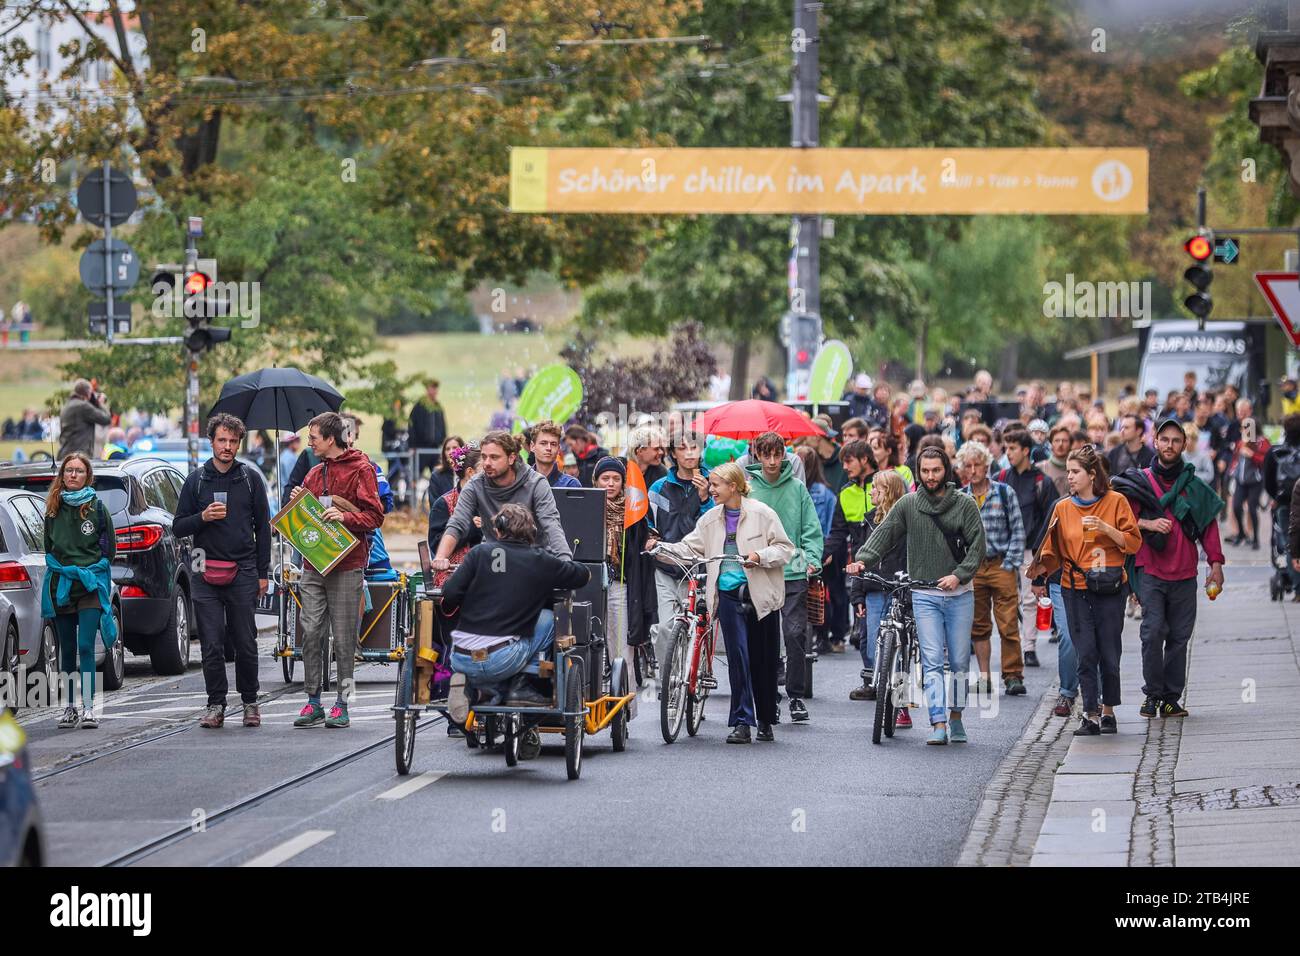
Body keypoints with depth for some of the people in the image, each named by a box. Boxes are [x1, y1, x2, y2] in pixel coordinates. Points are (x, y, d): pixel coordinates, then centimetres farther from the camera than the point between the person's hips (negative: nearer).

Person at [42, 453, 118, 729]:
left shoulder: (97, 507, 0)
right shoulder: (54, 510, 9)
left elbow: (110, 548, 4)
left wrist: (91, 570, -4)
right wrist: (58, 567, 4)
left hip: (90, 585, -4)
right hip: (60, 585, 4)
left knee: (85, 647, -12)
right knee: (67, 650, 8)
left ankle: (88, 707, -14)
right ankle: (70, 707, 14)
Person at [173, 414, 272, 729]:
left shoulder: (250, 481, 8)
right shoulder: (196, 480, 9)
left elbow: (263, 528, 10)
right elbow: (178, 527, 9)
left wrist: (263, 573, 4)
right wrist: (203, 517, -11)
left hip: (243, 573, 0)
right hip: (205, 573, 0)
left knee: (245, 643, 0)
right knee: (212, 644, -2)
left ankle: (250, 702, 12)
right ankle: (216, 705, 5)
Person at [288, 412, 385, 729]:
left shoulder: (360, 469, -2)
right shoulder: (314, 473, 19)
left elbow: (374, 516, -7)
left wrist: (345, 517, -22)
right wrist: (298, 503, 6)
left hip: (346, 566, -6)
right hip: (313, 564, 6)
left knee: (344, 637, -2)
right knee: (311, 632, 0)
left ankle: (342, 705, 4)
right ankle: (313, 703, 4)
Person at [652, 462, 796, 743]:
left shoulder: (761, 513, -4)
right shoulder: (712, 518, 9)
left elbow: (785, 549, -4)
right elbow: (690, 548, 7)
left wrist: (759, 556, -19)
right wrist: (661, 548, -8)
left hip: (761, 594, -3)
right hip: (730, 594, 3)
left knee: (764, 660, 6)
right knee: (738, 657, -7)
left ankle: (765, 721, 21)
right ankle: (742, 723, -7)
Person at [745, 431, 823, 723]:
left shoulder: (797, 488, 6)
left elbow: (811, 529, 7)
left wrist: (812, 560, -6)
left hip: (794, 573, 0)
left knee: (795, 634, -7)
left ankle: (797, 696, 4)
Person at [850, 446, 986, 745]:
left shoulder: (965, 504, 1)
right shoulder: (908, 504, 3)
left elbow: (977, 544, -2)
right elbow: (885, 532, -1)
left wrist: (958, 575, -15)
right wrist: (864, 559, -18)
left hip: (959, 592, 0)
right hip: (924, 595, 0)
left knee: (960, 661, 6)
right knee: (932, 660, -9)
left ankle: (956, 717, 21)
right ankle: (938, 724, -14)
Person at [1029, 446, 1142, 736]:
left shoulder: (1116, 502, 0)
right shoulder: (1063, 508, 8)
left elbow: (1134, 542, -2)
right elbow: (1053, 549, 17)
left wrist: (1105, 528, -15)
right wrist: (1040, 577, 7)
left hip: (1109, 589, -2)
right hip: (1075, 590, 2)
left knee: (1109, 654, 2)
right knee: (1085, 654, -5)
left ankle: (1108, 712, 17)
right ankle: (1091, 716, -5)